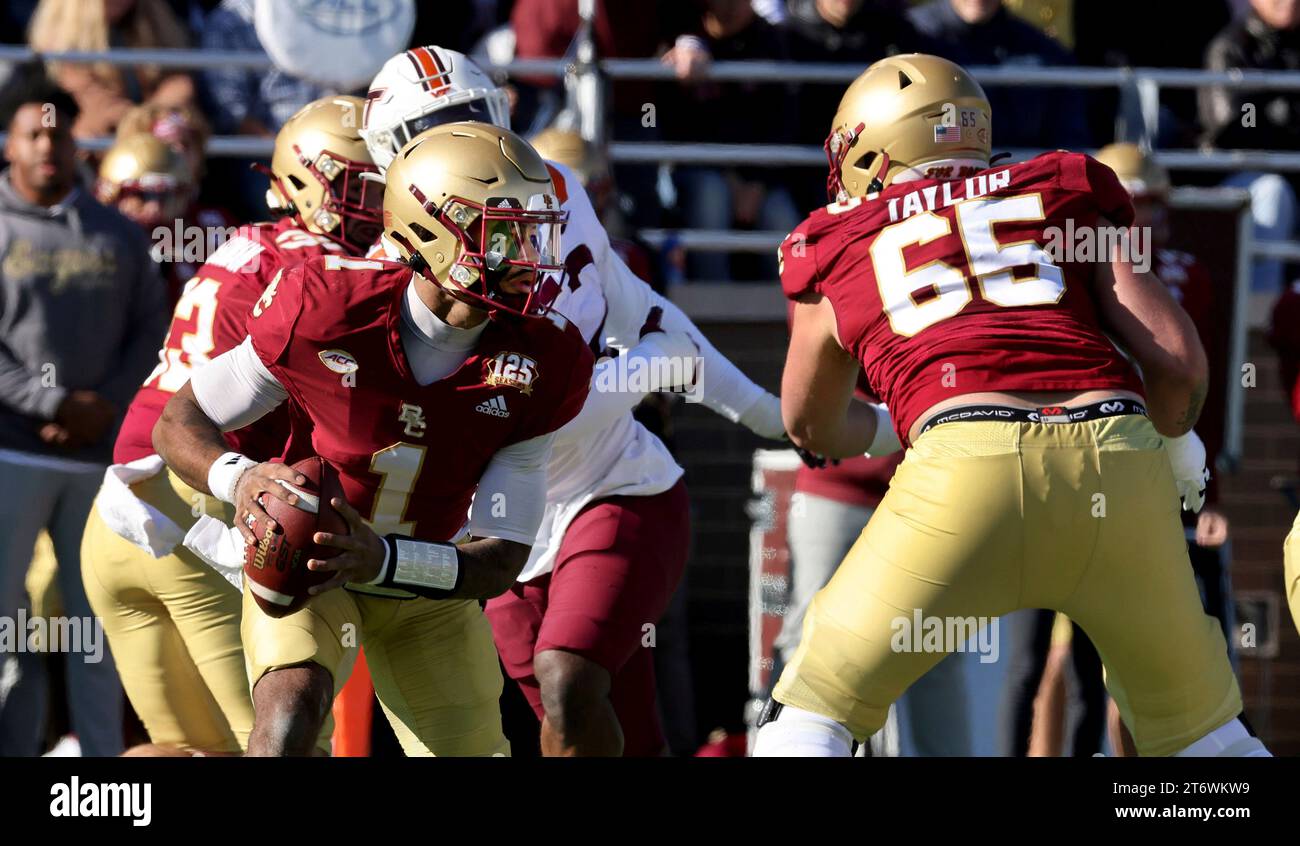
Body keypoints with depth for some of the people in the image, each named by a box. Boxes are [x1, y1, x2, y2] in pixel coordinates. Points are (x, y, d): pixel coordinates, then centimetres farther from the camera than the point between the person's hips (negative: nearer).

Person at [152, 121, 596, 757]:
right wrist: (240, 479, -37)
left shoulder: (543, 367, -20)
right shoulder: (327, 311, -26)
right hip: (302, 563, -3)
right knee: (293, 705, -31)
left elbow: (500, 559, -18)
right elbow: (179, 423, -14)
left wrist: (382, 558, -37)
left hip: (429, 583, 4)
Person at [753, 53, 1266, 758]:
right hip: (1117, 458, 2)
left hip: (968, 463, -2)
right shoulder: (1065, 197, 24)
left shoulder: (836, 249, 24)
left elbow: (814, 429, 41)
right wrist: (1173, 440, 37)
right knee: (1195, 729, 20)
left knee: (813, 714, 12)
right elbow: (1178, 361, 15)